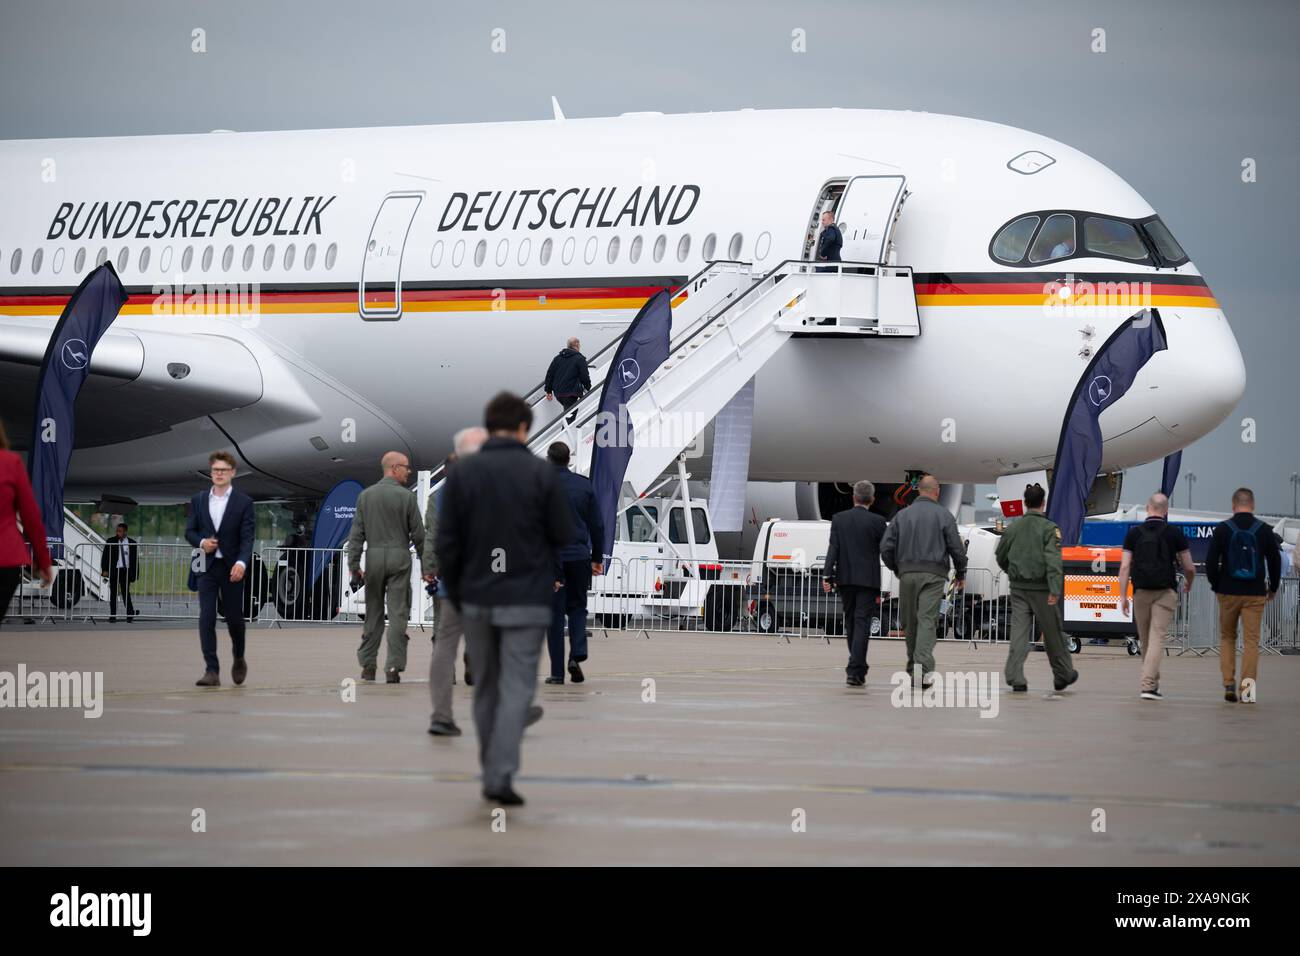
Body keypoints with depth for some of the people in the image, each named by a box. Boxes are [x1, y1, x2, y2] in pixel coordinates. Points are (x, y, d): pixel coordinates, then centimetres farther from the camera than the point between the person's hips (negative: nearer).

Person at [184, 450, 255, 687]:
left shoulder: (243, 502, -2)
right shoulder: (198, 500, 7)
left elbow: (247, 538, -9)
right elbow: (189, 531, 11)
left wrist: (241, 563, -25)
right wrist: (201, 542, -12)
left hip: (231, 568, -2)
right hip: (206, 567, 2)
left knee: (234, 618, 6)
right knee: (206, 619, -9)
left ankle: (239, 660, 34)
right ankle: (212, 671, -11)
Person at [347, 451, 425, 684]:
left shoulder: (365, 496, 6)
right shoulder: (406, 496, -5)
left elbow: (356, 533, 4)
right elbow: (418, 534, -2)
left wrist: (353, 564, 6)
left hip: (374, 558, 3)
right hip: (399, 557, -3)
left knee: (373, 613, 12)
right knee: (398, 614, -2)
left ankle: (367, 665, 14)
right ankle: (393, 668, -7)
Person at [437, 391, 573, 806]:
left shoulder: (462, 472, 0)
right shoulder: (540, 472, -7)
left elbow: (447, 541, 0)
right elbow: (564, 534, -3)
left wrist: (455, 594, 10)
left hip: (476, 600, 3)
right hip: (526, 601, -3)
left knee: (485, 688, 15)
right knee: (517, 688, -3)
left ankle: (491, 771, 20)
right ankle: (501, 775, -14)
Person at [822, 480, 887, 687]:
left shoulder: (838, 519, 1)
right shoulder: (877, 522, -6)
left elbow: (833, 548, -4)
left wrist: (827, 576, -7)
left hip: (845, 579, 3)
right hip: (868, 579, -3)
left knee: (850, 622, 17)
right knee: (862, 623, -6)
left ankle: (858, 666, 29)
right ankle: (855, 671, -17)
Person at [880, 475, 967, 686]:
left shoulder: (902, 515, 9)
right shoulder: (943, 515, 1)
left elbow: (886, 548, 6)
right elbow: (956, 548, -1)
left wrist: (897, 570, 22)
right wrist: (960, 574, 14)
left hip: (907, 573, 2)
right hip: (933, 574, -2)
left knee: (910, 622, 12)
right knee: (927, 621, -9)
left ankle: (913, 667, 18)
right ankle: (923, 670, -22)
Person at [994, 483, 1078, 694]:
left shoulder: (1013, 528, 6)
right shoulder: (1049, 528, -9)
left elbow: (1001, 557, 14)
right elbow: (1053, 560, -19)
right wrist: (1055, 590, -24)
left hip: (1018, 588, 3)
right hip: (1041, 588, -3)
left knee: (1019, 632, 0)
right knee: (1052, 632, 10)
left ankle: (1015, 678, -11)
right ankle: (1063, 675, 24)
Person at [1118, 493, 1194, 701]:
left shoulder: (1134, 533, 5)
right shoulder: (1174, 534, 1)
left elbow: (1125, 566, 0)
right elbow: (1189, 568, 4)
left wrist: (1123, 596, 3)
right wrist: (1188, 583, 26)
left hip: (1141, 591, 2)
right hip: (1165, 592, -2)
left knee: (1144, 639, 15)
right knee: (1157, 638, -6)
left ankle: (1153, 681, 26)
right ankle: (1149, 685, -16)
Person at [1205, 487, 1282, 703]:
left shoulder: (1222, 529, -3)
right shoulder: (1264, 530, -1)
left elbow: (1210, 561, -3)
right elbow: (1275, 561, 4)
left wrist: (1216, 585, 11)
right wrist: (1273, 588, 18)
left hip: (1228, 593, 0)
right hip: (1255, 594, 0)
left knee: (1227, 637, 14)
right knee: (1251, 640, 3)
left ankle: (1229, 684, 5)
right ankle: (1248, 685, -7)